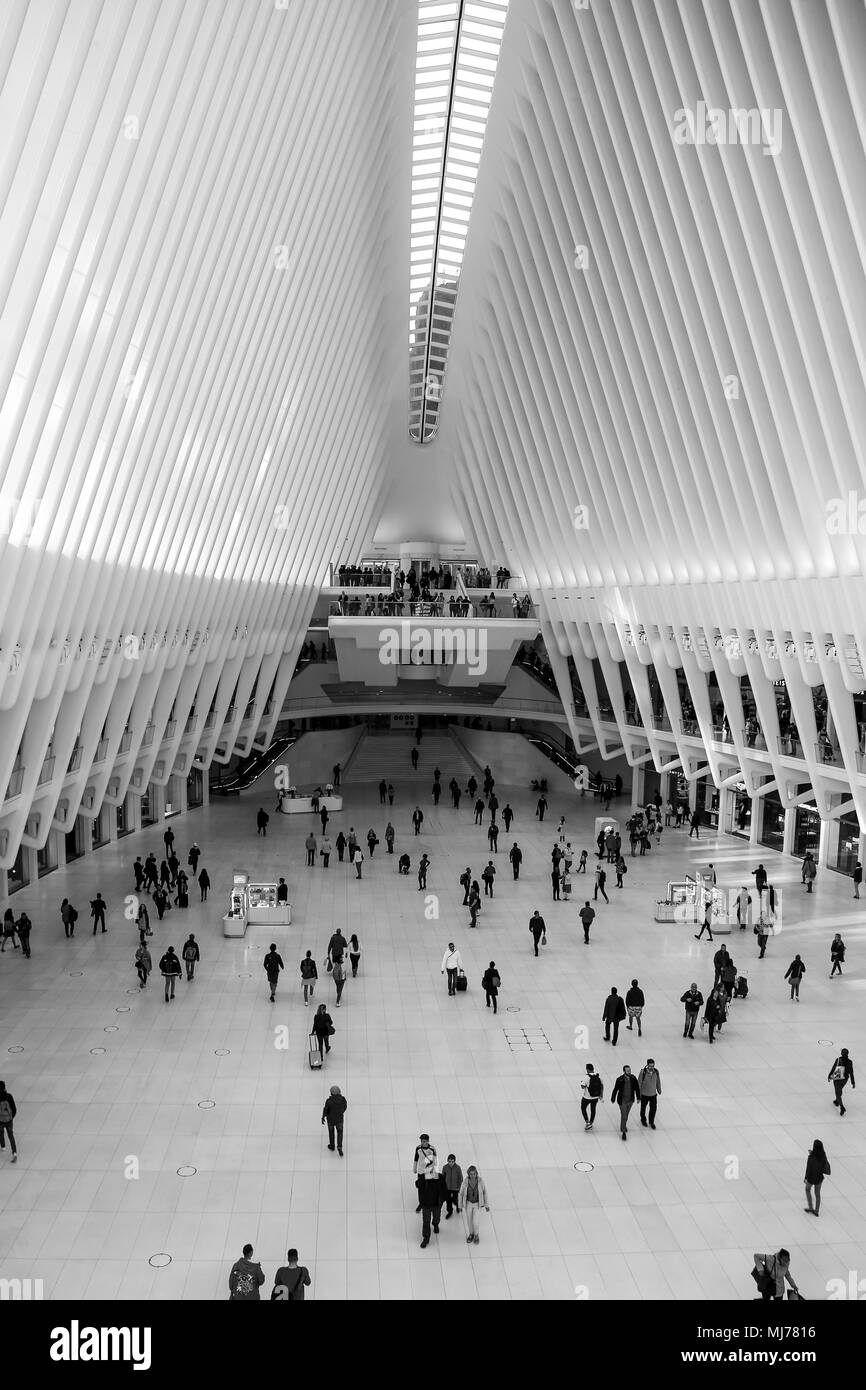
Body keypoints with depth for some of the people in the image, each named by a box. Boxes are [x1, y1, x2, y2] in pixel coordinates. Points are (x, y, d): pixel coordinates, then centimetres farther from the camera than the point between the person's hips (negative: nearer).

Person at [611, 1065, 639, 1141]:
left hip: (630, 1100, 4)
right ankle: (623, 1132, 15)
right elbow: (615, 1090, -12)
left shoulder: (633, 1078, -14)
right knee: (623, 1116, -1)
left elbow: (637, 1088, 1)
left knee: (626, 1114, 24)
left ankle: (624, 1125, 49)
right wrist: (613, 1099, -3)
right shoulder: (619, 1080, -24)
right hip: (622, 1101, -4)